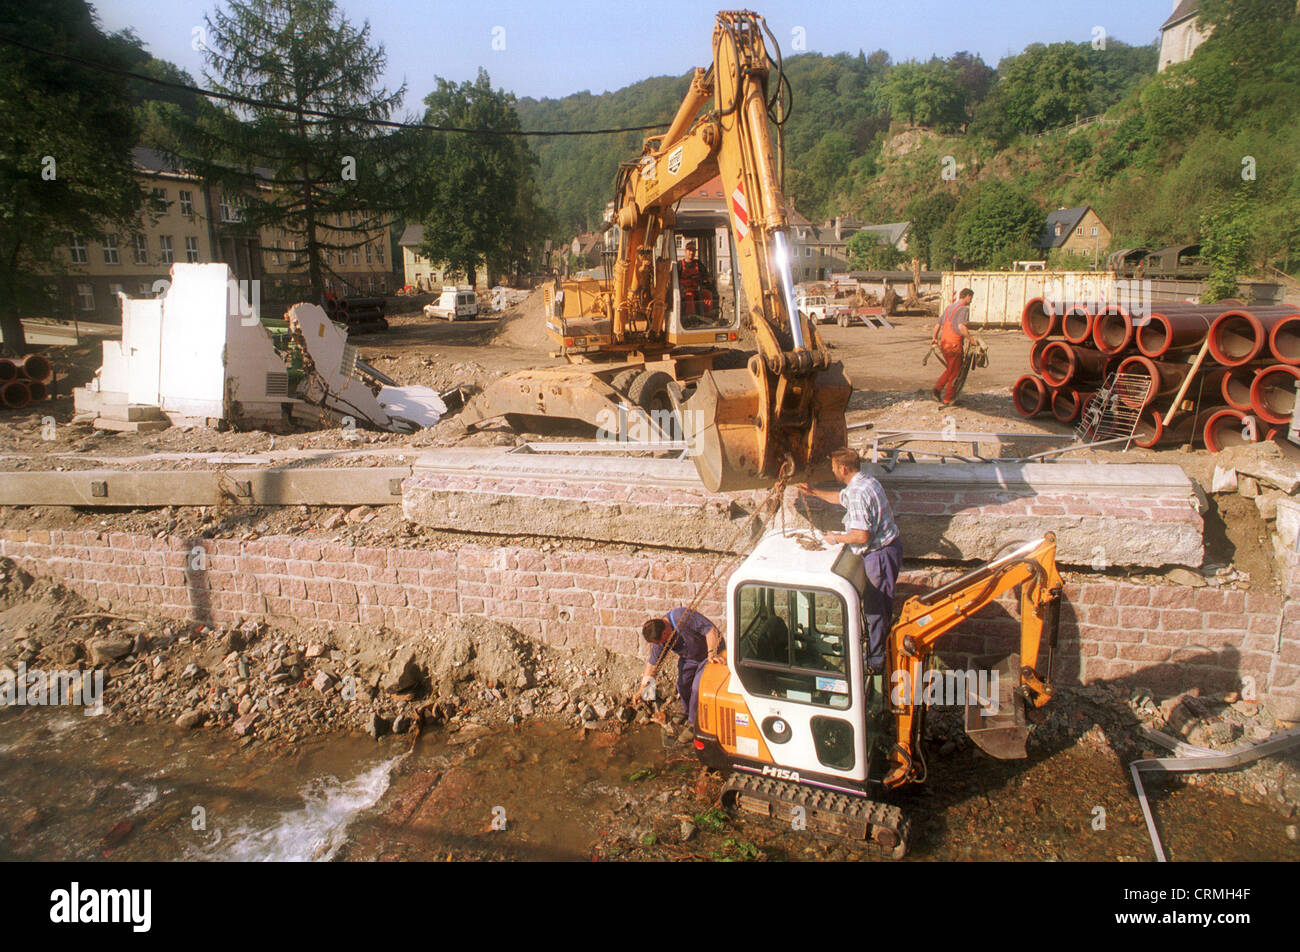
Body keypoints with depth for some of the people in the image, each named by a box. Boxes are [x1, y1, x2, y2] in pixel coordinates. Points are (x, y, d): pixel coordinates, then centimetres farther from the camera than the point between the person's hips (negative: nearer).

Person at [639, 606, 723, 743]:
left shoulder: (684, 616, -37)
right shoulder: (659, 636, -13)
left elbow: (711, 629, -34)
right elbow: (652, 663, -6)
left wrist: (712, 653, -43)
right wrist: (642, 689, -8)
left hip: (713, 650, -6)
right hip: (688, 658, 7)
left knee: (698, 688, -14)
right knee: (682, 685, 6)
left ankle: (694, 725, 4)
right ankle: (688, 714, 35)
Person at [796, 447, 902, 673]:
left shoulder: (858, 493, -25)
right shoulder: (867, 481, 8)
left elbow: (862, 536, -28)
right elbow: (841, 497, 28)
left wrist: (837, 537, -11)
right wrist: (813, 492, 31)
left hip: (881, 554, -10)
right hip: (888, 546, 10)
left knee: (874, 608, 2)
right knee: (881, 603, 22)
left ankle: (875, 661, 13)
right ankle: (882, 645, 38)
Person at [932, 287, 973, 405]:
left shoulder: (949, 307, 14)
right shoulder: (964, 308, -11)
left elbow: (938, 325, 18)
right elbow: (961, 326, -27)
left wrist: (934, 338, 33)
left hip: (943, 343, 7)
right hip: (955, 345, -7)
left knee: (950, 369, 23)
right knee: (954, 373, 6)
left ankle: (938, 388, 7)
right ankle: (948, 399, 11)